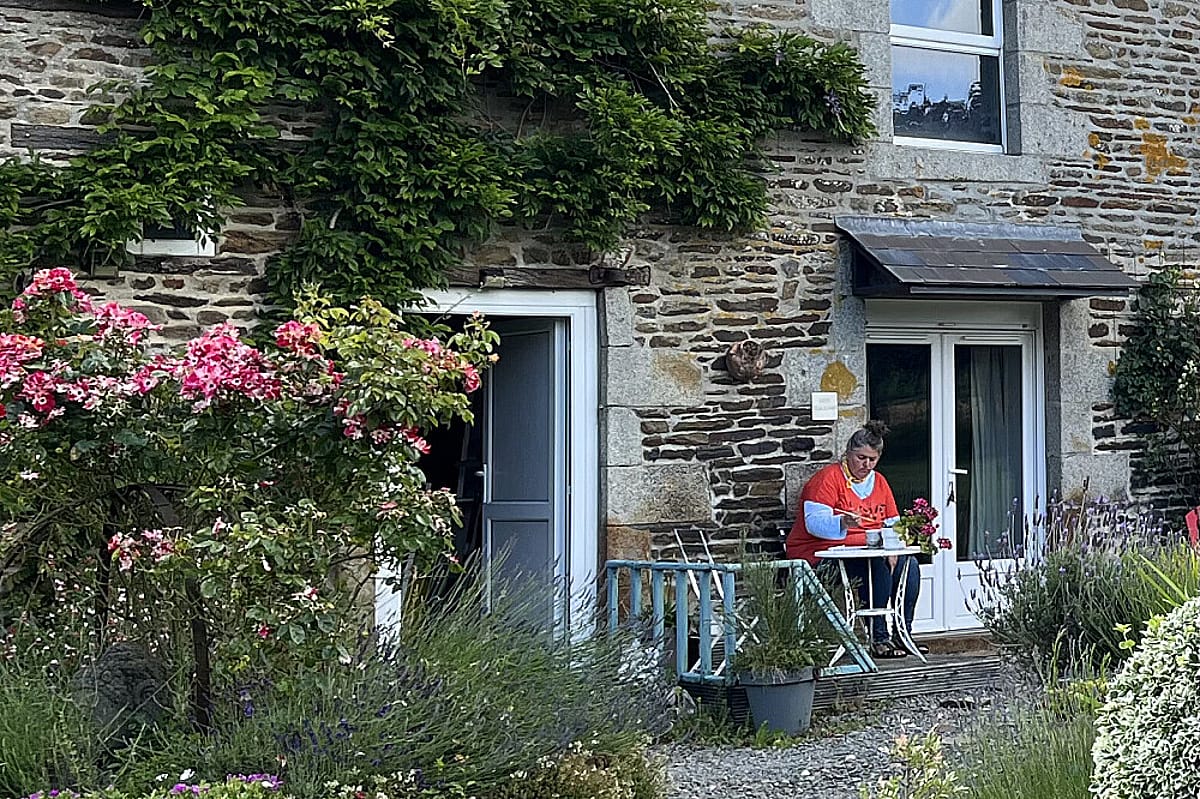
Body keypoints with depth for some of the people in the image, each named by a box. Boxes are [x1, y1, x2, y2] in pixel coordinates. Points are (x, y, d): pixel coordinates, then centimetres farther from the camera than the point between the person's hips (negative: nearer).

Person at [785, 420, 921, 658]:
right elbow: (814, 522, -18)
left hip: (868, 551, 7)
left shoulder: (879, 482, 16)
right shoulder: (828, 478, -7)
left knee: (909, 565, -14)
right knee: (878, 565, -30)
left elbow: (893, 524, 16)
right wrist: (842, 523, -37)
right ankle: (878, 639, -25)